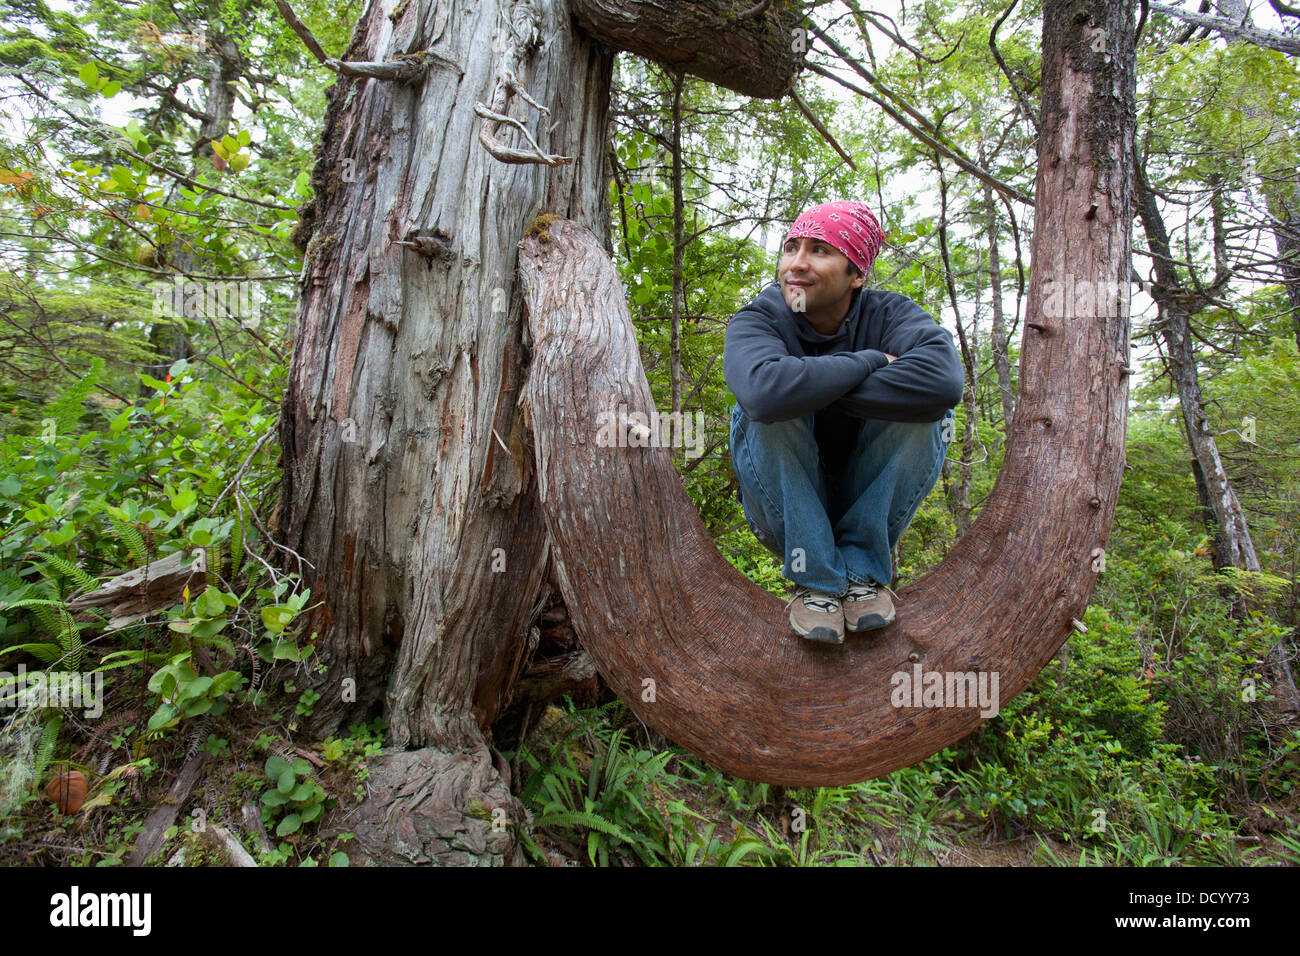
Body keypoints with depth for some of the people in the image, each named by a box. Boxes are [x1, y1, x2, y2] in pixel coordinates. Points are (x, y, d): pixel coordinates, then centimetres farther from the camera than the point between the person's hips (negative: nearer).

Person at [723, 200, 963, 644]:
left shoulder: (888, 314, -10)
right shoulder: (757, 321, -14)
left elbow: (944, 380, -33)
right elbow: (764, 390, -40)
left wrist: (818, 388, -32)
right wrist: (868, 362, -28)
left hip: (874, 501, 1)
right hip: (786, 506, -1)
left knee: (920, 411, -23)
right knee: (774, 412, -28)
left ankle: (863, 567, -11)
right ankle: (814, 579, -18)